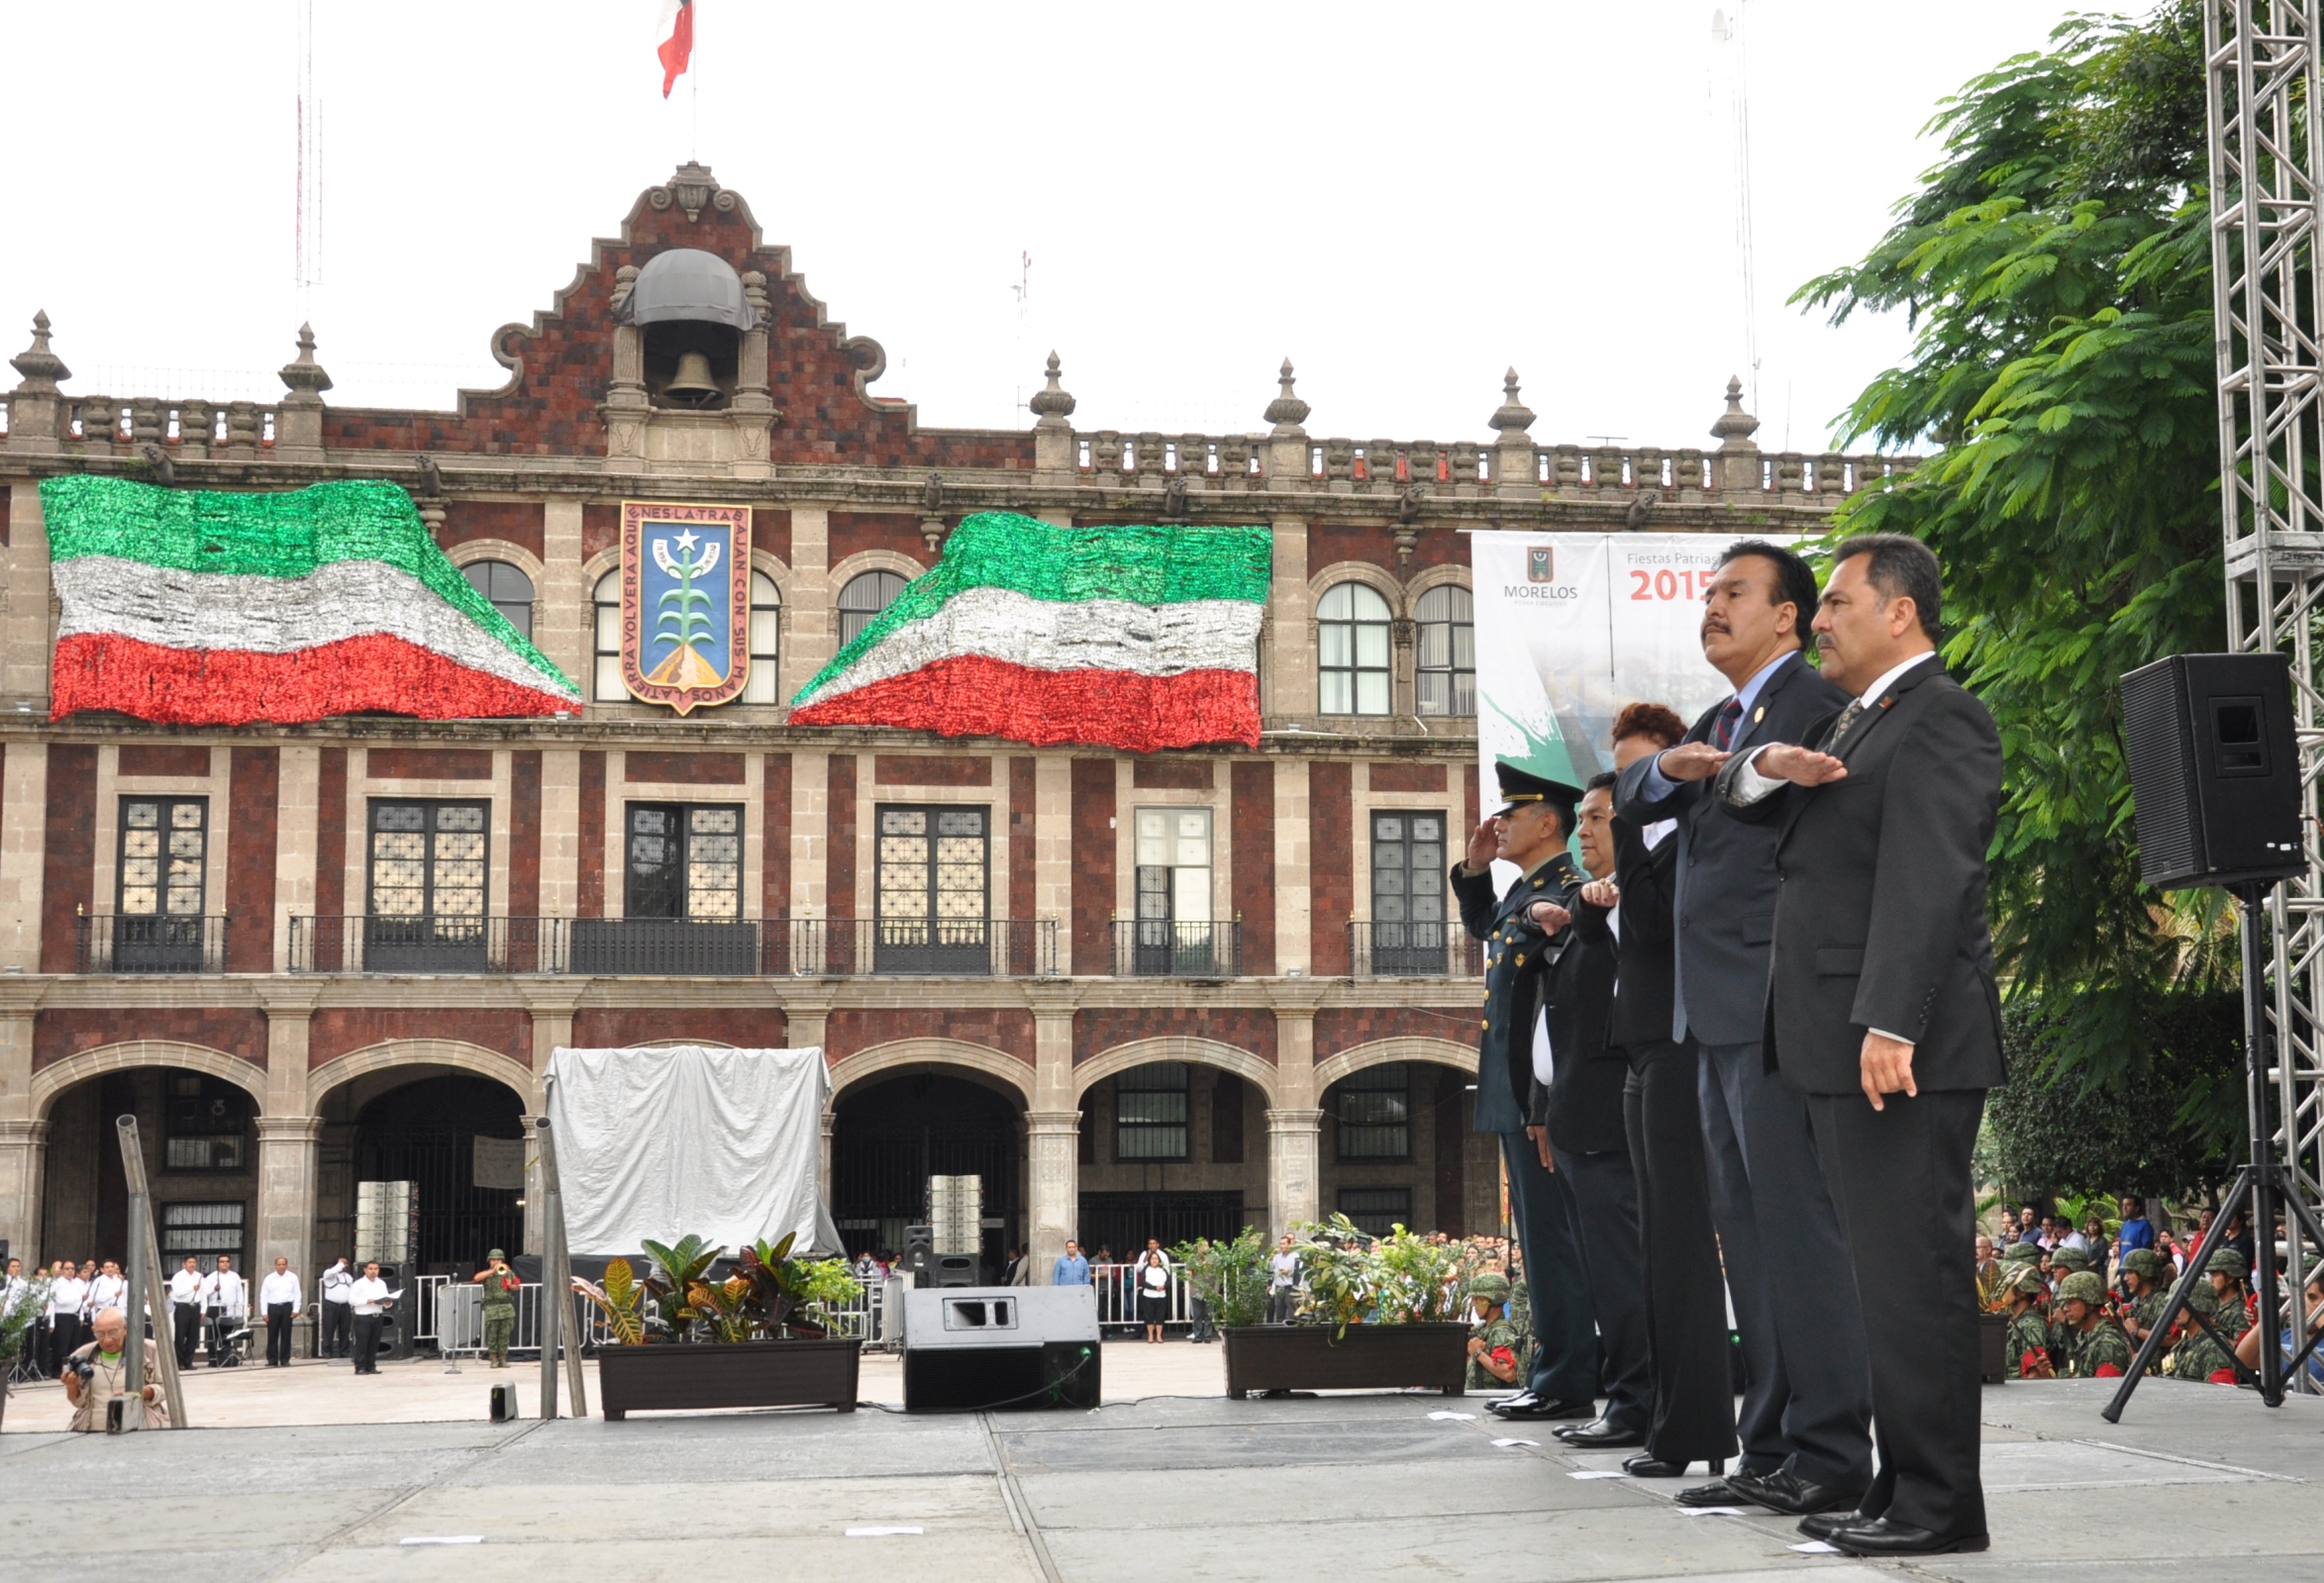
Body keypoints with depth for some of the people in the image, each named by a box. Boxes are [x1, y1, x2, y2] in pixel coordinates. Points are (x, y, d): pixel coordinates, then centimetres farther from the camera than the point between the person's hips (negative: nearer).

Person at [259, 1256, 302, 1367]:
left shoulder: (293, 1278, 6)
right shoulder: (269, 1278, 6)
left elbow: (297, 1294, 4)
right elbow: (263, 1296, 5)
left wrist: (296, 1310, -4)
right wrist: (264, 1312, -2)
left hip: (287, 1307, 0)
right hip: (273, 1307, 0)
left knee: (286, 1335, 1)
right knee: (272, 1335, 1)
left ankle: (285, 1360, 6)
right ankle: (272, 1360, 5)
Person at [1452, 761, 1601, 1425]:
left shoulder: (1567, 891, -14)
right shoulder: (1525, 891, 15)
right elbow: (1483, 928, 35)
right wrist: (1474, 869, 21)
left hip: (1541, 1095, -10)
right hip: (1514, 1096, 10)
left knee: (1553, 1239, -7)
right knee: (1543, 1239, 14)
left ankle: (1566, 1386, -3)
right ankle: (1553, 1376, 21)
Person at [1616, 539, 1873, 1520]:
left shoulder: (1816, 704, -7)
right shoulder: (1721, 720, 21)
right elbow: (1629, 801, 12)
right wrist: (1669, 768, -7)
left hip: (1776, 1007, -10)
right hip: (1716, 1015, 10)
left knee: (1798, 1228, -8)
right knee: (1748, 1232, 11)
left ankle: (1830, 1456, -4)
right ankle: (1771, 1451, 17)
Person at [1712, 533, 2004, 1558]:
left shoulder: (1939, 720, -9)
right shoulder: (1854, 724, 22)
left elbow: (1925, 882, -20)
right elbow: (1736, 799, 20)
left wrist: (1891, 1025, -27)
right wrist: (1771, 768, -3)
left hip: (1902, 1050, -10)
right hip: (1840, 1049, 10)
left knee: (1914, 1273, -7)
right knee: (1883, 1273, 12)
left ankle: (1939, 1506, -2)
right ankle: (1905, 1486, 18)